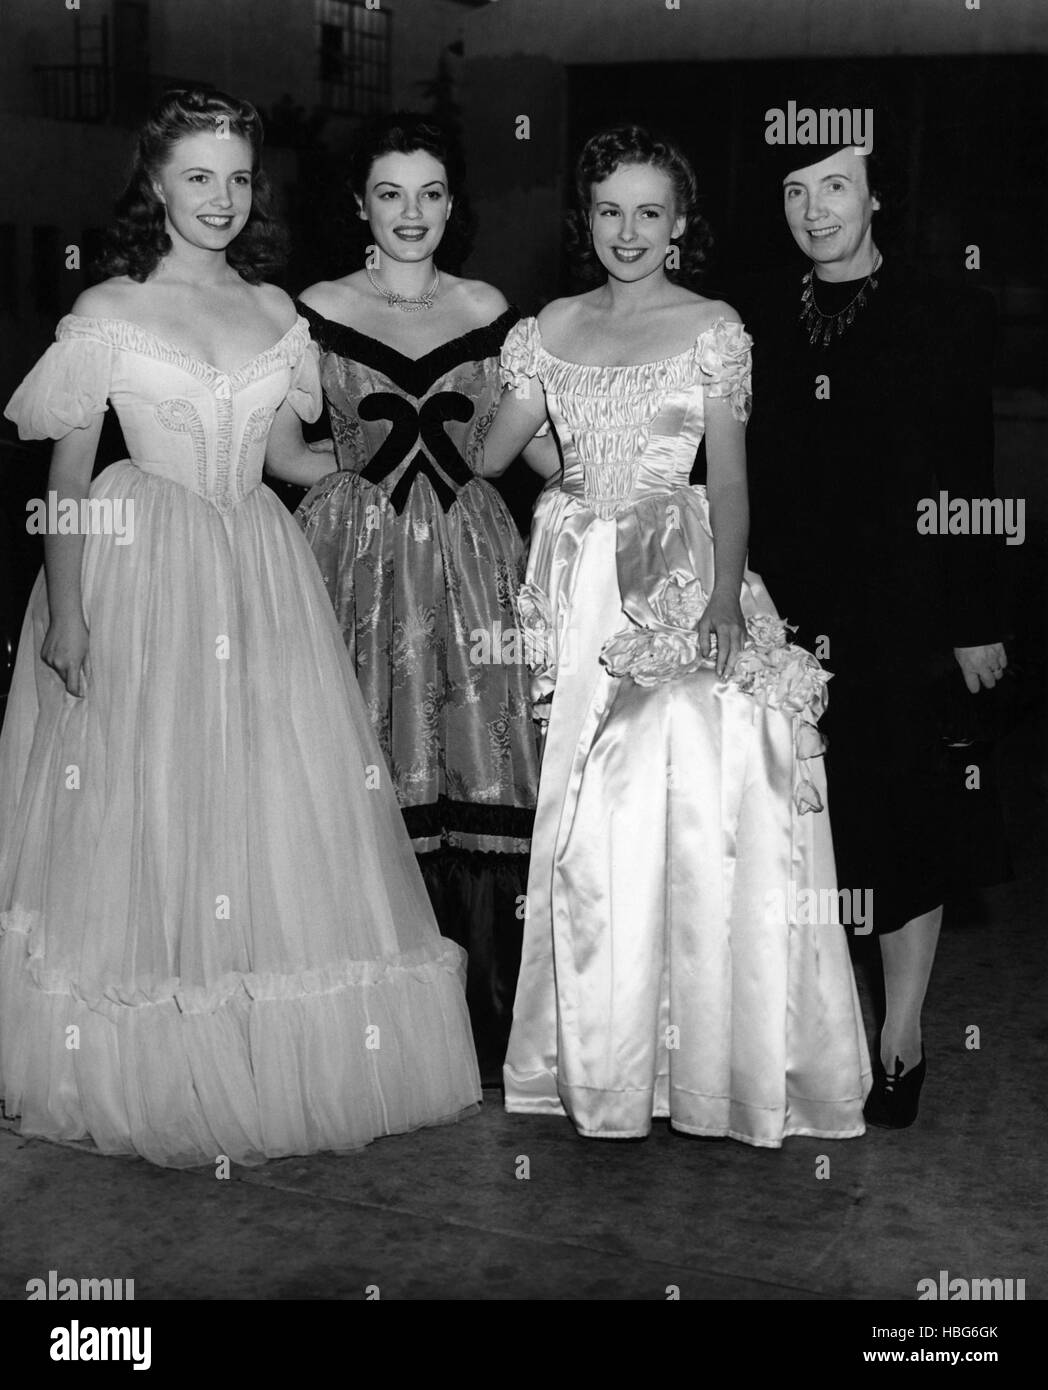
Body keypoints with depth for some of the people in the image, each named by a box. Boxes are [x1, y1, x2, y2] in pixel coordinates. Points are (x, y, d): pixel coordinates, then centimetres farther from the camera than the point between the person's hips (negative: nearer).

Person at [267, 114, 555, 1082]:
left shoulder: (486, 309, 9)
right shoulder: (318, 310, 4)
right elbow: (282, 450, 6)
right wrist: (372, 466, 1)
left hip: (471, 555, 2)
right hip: (363, 556, -1)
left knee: (479, 775, -3)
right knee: (374, 784, -3)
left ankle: (486, 1022, 6)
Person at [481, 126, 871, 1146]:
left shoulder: (712, 330, 2)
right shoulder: (550, 330, 11)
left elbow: (730, 478, -3)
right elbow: (484, 453, 13)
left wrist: (726, 598, -14)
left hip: (679, 580, -3)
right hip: (575, 587, 3)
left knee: (691, 809, -15)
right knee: (581, 818, 1)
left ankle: (702, 1055, 0)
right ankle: (598, 1057, 15)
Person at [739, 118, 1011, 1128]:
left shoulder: (946, 321, -2)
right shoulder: (756, 317, 5)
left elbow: (968, 488, -3)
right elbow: (732, 474, 5)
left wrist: (973, 623, -5)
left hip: (898, 624, -2)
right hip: (779, 617, 3)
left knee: (905, 828, 5)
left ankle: (900, 1042, 20)